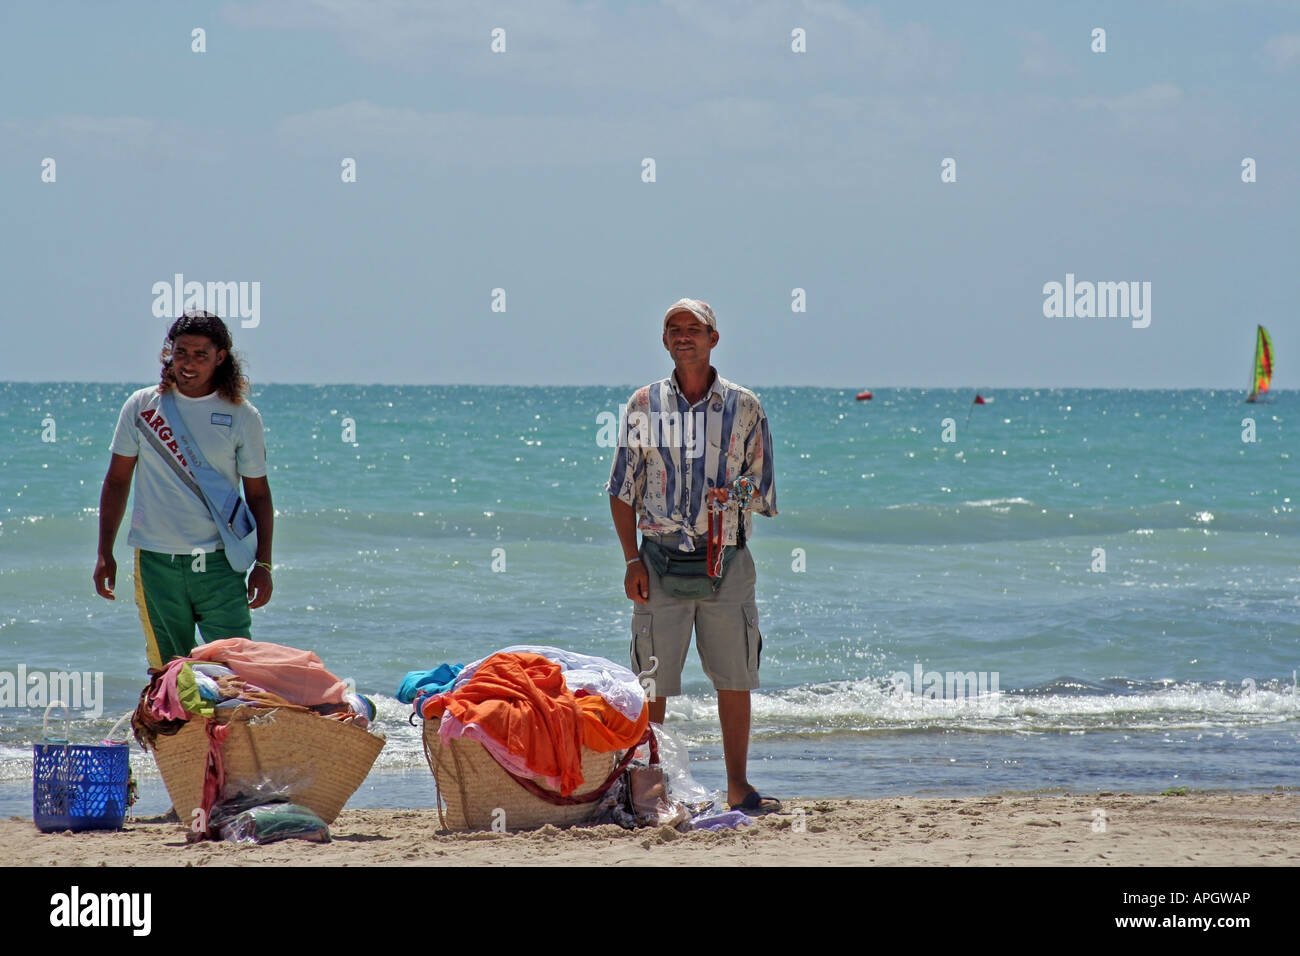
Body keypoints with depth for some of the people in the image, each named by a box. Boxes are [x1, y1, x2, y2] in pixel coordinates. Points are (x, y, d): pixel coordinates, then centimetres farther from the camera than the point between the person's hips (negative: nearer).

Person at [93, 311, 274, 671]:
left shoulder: (242, 417, 2)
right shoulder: (142, 407, 4)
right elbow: (117, 481, 11)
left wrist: (263, 563, 1)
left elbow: (257, 493, 7)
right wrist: (104, 553, 6)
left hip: (219, 563, -1)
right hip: (155, 561, 1)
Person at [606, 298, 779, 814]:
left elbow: (763, 485, 9)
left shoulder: (743, 407, 6)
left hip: (727, 560, 0)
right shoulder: (643, 405, 6)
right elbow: (623, 489, 7)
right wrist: (632, 560, -2)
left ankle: (738, 787, 10)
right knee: (652, 683, -1)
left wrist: (735, 495, -14)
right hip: (661, 559, 0)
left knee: (735, 679, 2)